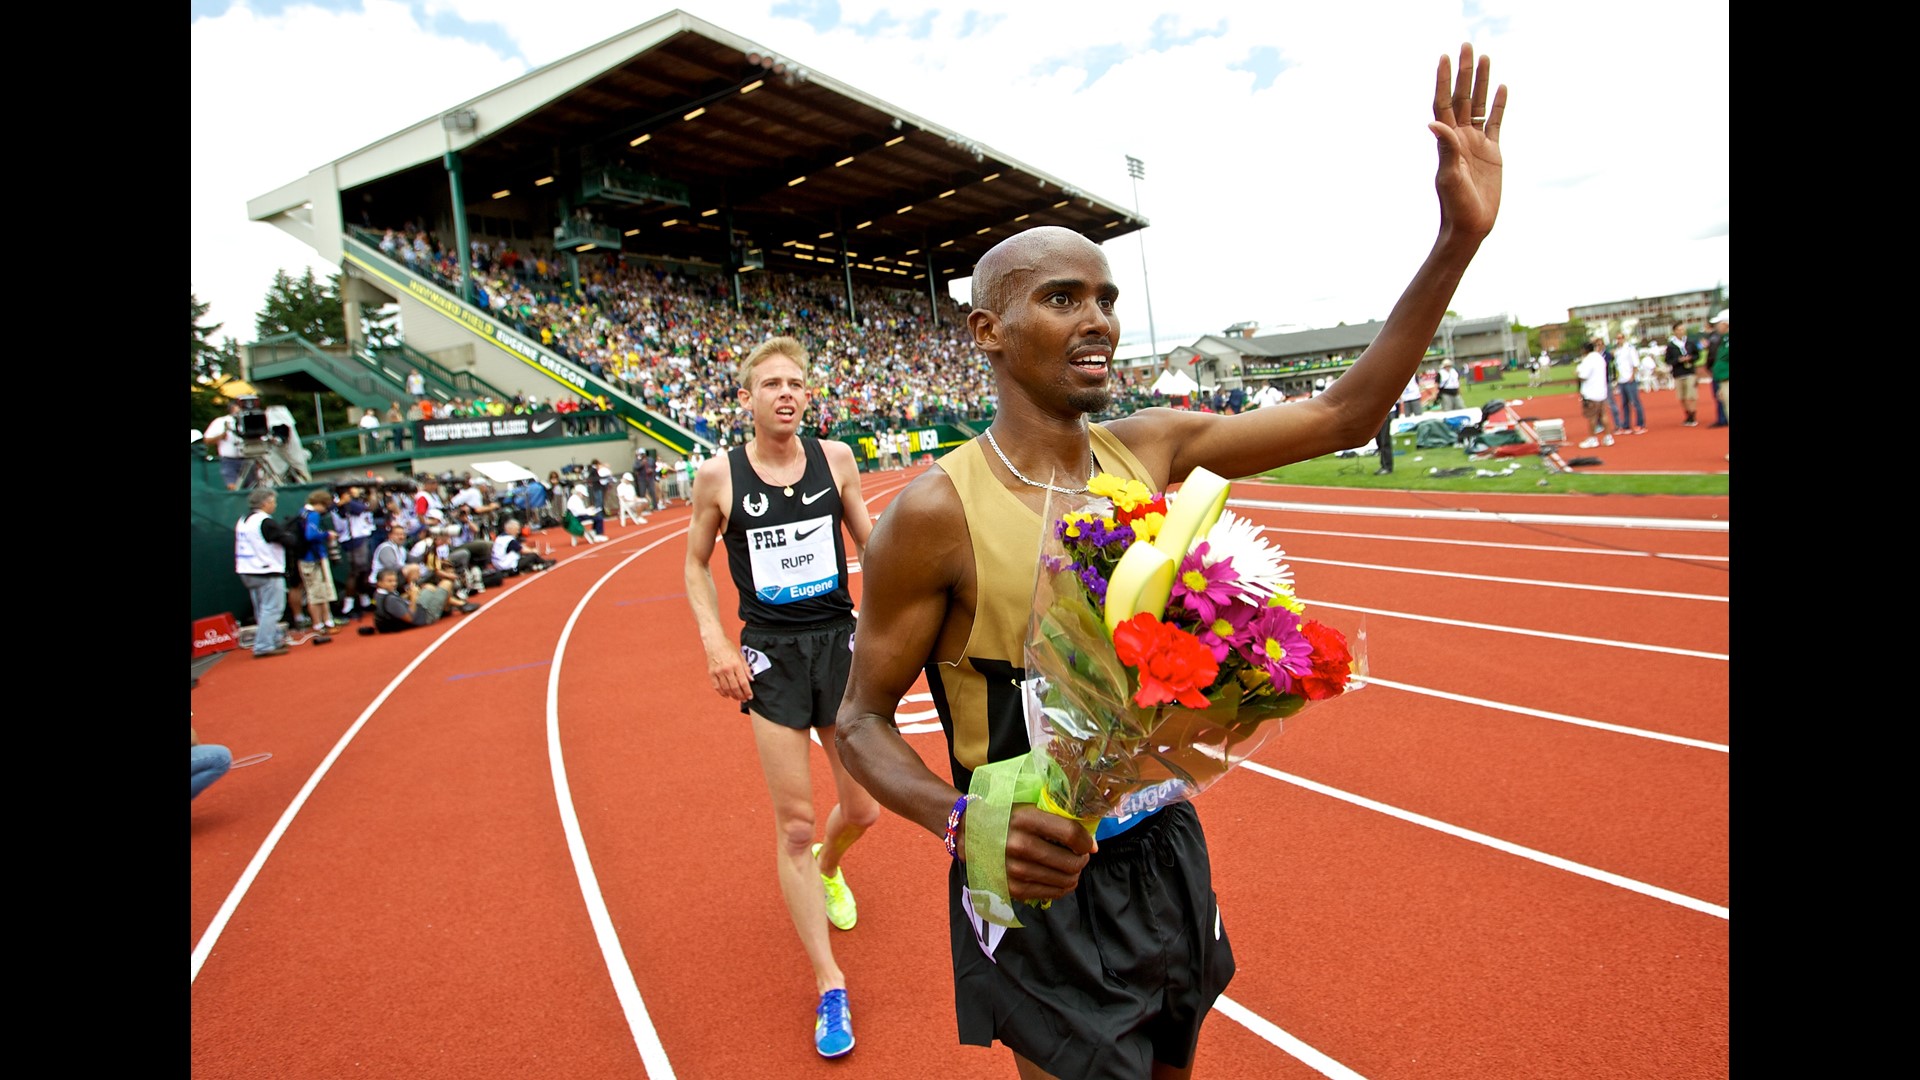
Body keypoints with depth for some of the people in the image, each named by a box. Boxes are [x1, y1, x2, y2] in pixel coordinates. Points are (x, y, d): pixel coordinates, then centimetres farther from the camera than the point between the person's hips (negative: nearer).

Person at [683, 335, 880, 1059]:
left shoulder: (835, 458, -2)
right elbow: (696, 564, 6)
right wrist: (715, 640, -7)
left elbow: (866, 544, 9)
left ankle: (827, 866, 49)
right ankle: (829, 985, 15)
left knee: (864, 809, 11)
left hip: (839, 642, 2)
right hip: (770, 656, -2)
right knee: (794, 824, 0)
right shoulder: (719, 475, -7)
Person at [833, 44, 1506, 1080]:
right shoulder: (935, 510, -20)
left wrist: (1459, 238, -4)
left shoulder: (1149, 448, -3)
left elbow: (1342, 414, 3)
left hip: (1166, 853, 7)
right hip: (1041, 883, -6)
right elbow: (861, 720, -12)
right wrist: (962, 822, -31)